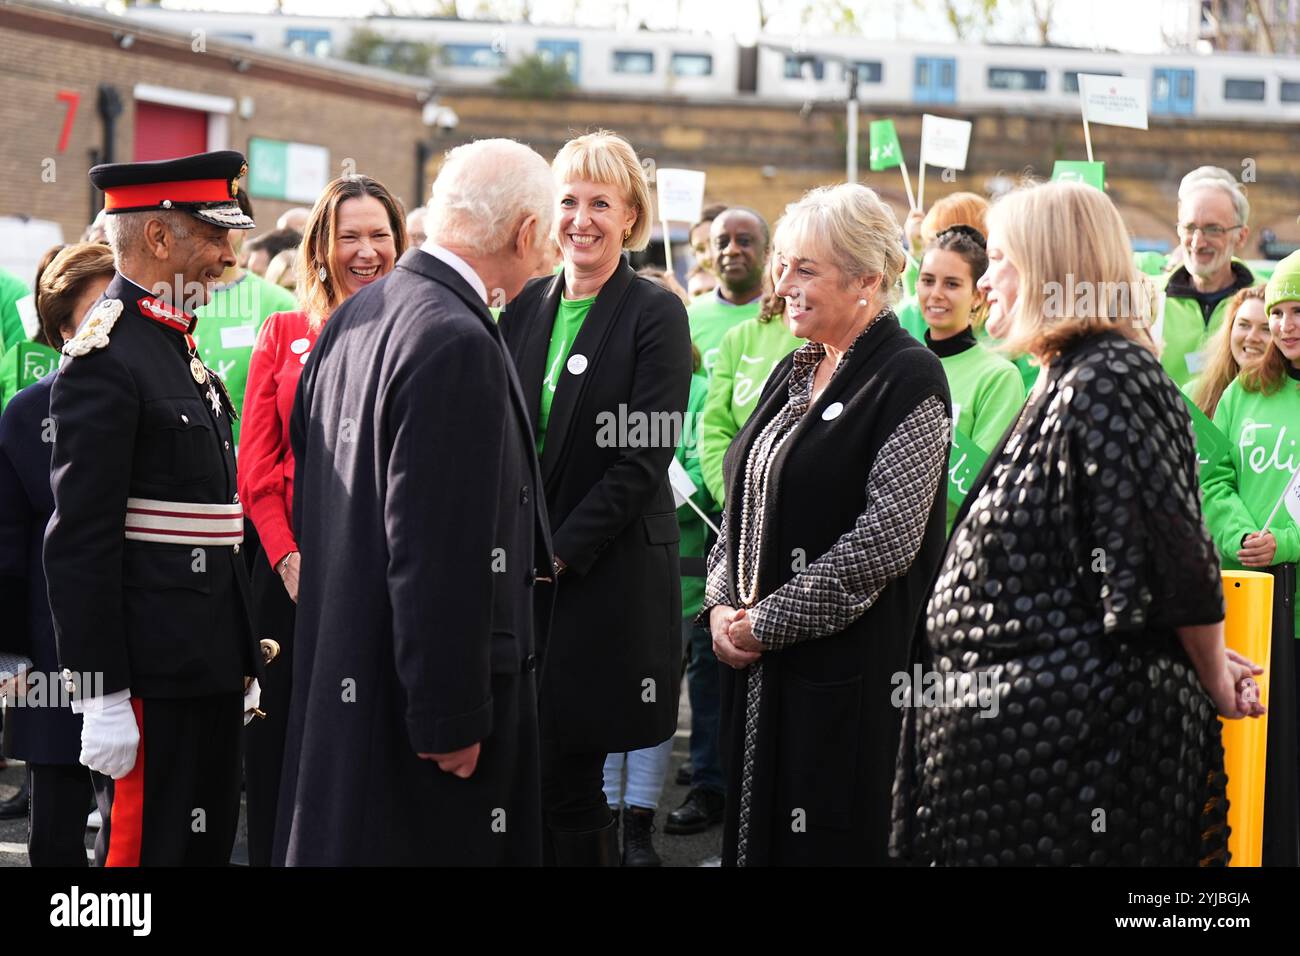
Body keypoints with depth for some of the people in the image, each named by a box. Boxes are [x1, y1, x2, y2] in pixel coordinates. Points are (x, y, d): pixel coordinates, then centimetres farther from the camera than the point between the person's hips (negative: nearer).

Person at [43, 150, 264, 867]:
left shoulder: (177, 348, 15)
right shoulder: (105, 360, -15)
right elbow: (79, 545, -19)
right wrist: (102, 698, -21)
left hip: (207, 665, 10)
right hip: (154, 672, -10)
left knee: (210, 845, 14)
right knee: (149, 846, -4)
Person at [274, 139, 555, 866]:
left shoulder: (353, 319, 9)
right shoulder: (458, 345, -20)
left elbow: (312, 501, 17)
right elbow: (437, 553, -24)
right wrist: (451, 717, -20)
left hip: (338, 677, 10)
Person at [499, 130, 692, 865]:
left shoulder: (655, 314, -5)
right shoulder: (525, 307, 10)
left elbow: (644, 458, -11)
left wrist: (562, 552, -14)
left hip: (608, 575, -5)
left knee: (567, 784, -3)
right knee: (529, 776, 4)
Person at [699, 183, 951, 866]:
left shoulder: (907, 380, -12)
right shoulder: (795, 374, 13)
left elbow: (886, 537, -19)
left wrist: (768, 622, -15)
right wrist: (722, 605, 1)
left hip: (847, 669, -8)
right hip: (758, 660, 8)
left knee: (829, 841, 0)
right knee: (758, 832, 13)